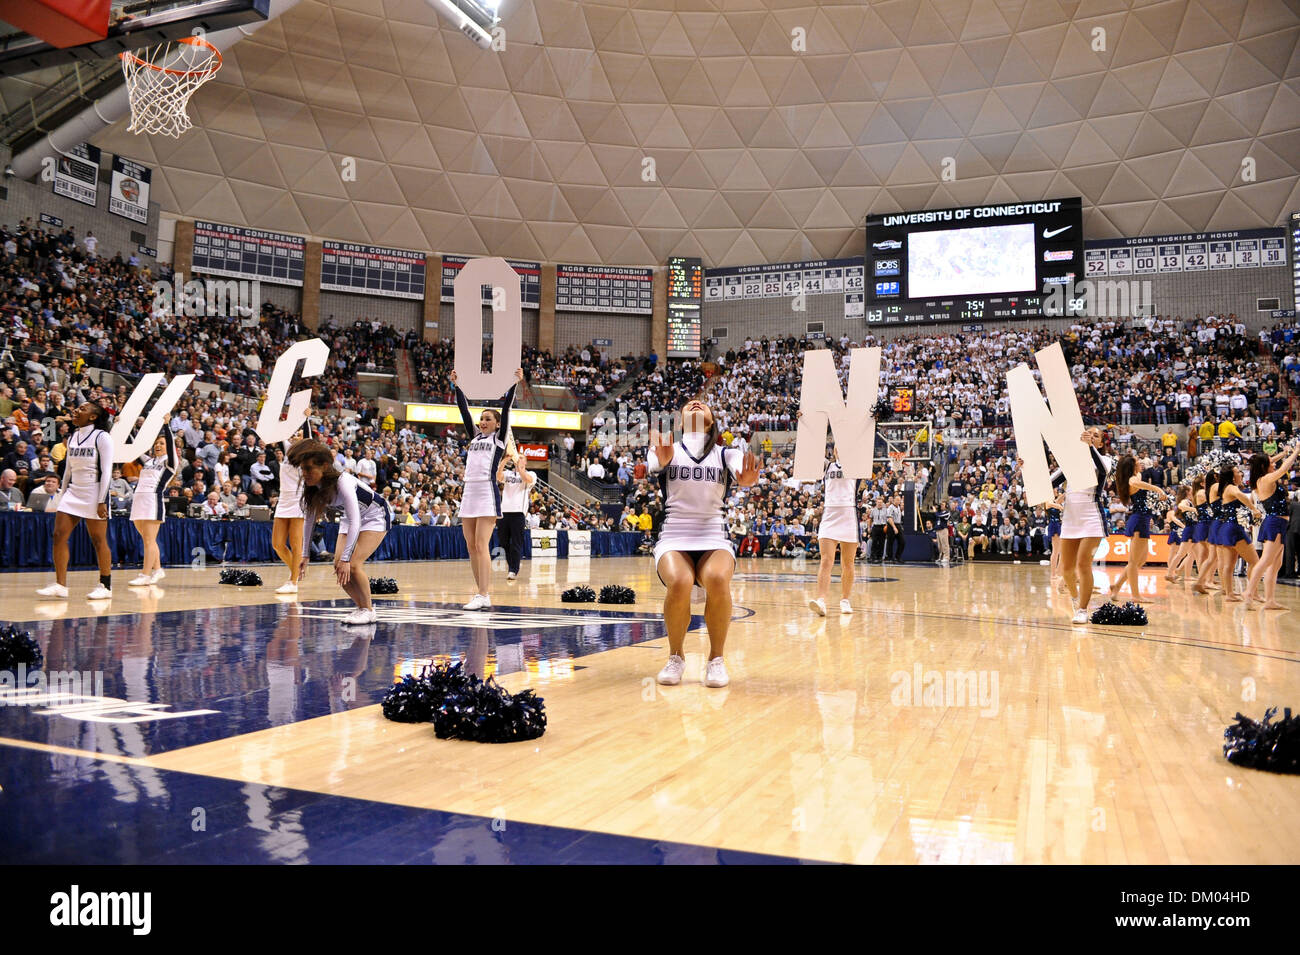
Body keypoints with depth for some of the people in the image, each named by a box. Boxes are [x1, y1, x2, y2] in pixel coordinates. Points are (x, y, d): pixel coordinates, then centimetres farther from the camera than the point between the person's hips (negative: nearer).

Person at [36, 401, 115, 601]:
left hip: (94, 492, -7)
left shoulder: (101, 437, -7)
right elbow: (68, 470, 20)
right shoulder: (72, 437, 14)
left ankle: (106, 586, 5)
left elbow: (106, 471, -11)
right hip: (73, 492, 7)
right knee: (59, 535, -2)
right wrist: (62, 495, 15)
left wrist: (102, 501, -16)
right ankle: (60, 586, 1)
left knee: (98, 540, -3)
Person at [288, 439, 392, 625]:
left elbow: (355, 522, -37)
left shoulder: (342, 482, -35)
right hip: (351, 518, 7)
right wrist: (305, 553, -1)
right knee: (338, 566, -4)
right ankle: (362, 607, 14)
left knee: (353, 564, -20)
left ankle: (368, 610, -2)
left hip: (376, 516, -7)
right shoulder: (312, 487, -14)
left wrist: (346, 559, -39)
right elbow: (309, 519, 0)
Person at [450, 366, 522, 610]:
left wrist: (514, 384, -9)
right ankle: (482, 594, 12)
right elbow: (464, 411, 20)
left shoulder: (499, 437, 4)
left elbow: (505, 409, -4)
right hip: (469, 492, 7)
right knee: (471, 547, 6)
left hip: (487, 493, -7)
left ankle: (484, 597, -12)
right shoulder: (475, 436, 19)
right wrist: (457, 387, 20)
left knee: (482, 546, -12)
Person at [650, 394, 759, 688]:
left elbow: (743, 472, -11)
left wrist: (748, 479, -37)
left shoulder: (725, 454, 11)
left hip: (714, 540, 1)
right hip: (674, 539, 0)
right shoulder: (669, 450, 10)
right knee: (680, 583, -32)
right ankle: (675, 657, -4)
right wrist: (662, 460, -39)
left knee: (717, 580, -33)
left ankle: (716, 659, -9)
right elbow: (653, 462, -14)